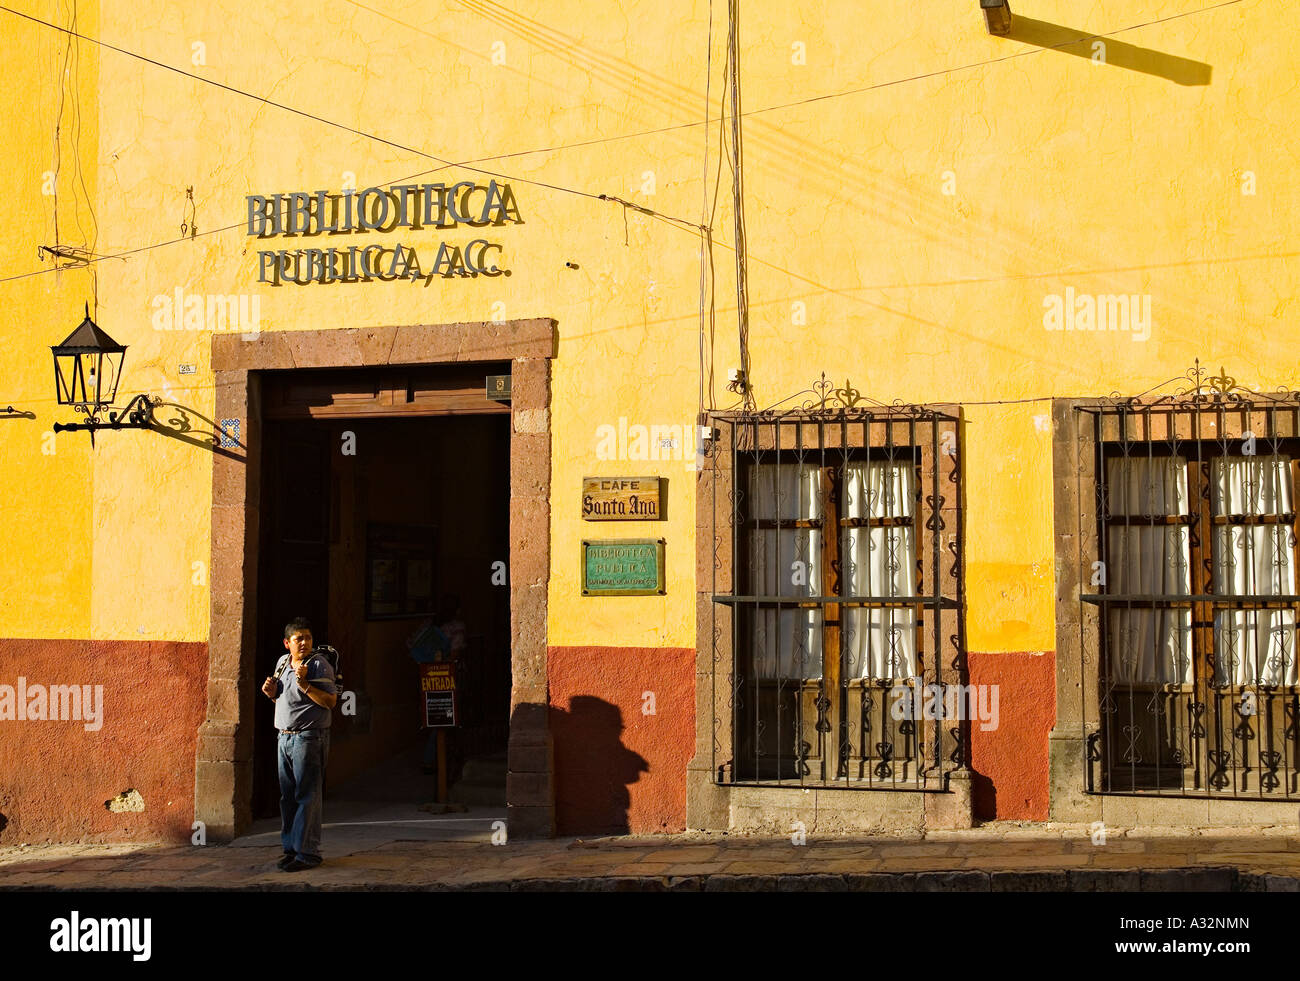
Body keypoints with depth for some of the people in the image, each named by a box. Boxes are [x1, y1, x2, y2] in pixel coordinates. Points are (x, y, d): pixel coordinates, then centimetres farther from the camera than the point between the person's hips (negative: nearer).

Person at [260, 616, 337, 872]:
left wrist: (304, 684, -24)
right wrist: (272, 694, 7)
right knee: (287, 796, 10)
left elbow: (330, 701, -16)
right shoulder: (283, 664, 15)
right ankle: (291, 848, 17)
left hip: (309, 738, -8)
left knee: (306, 796, -7)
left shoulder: (319, 665, -8)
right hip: (284, 737, 8)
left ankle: (307, 853, -5)